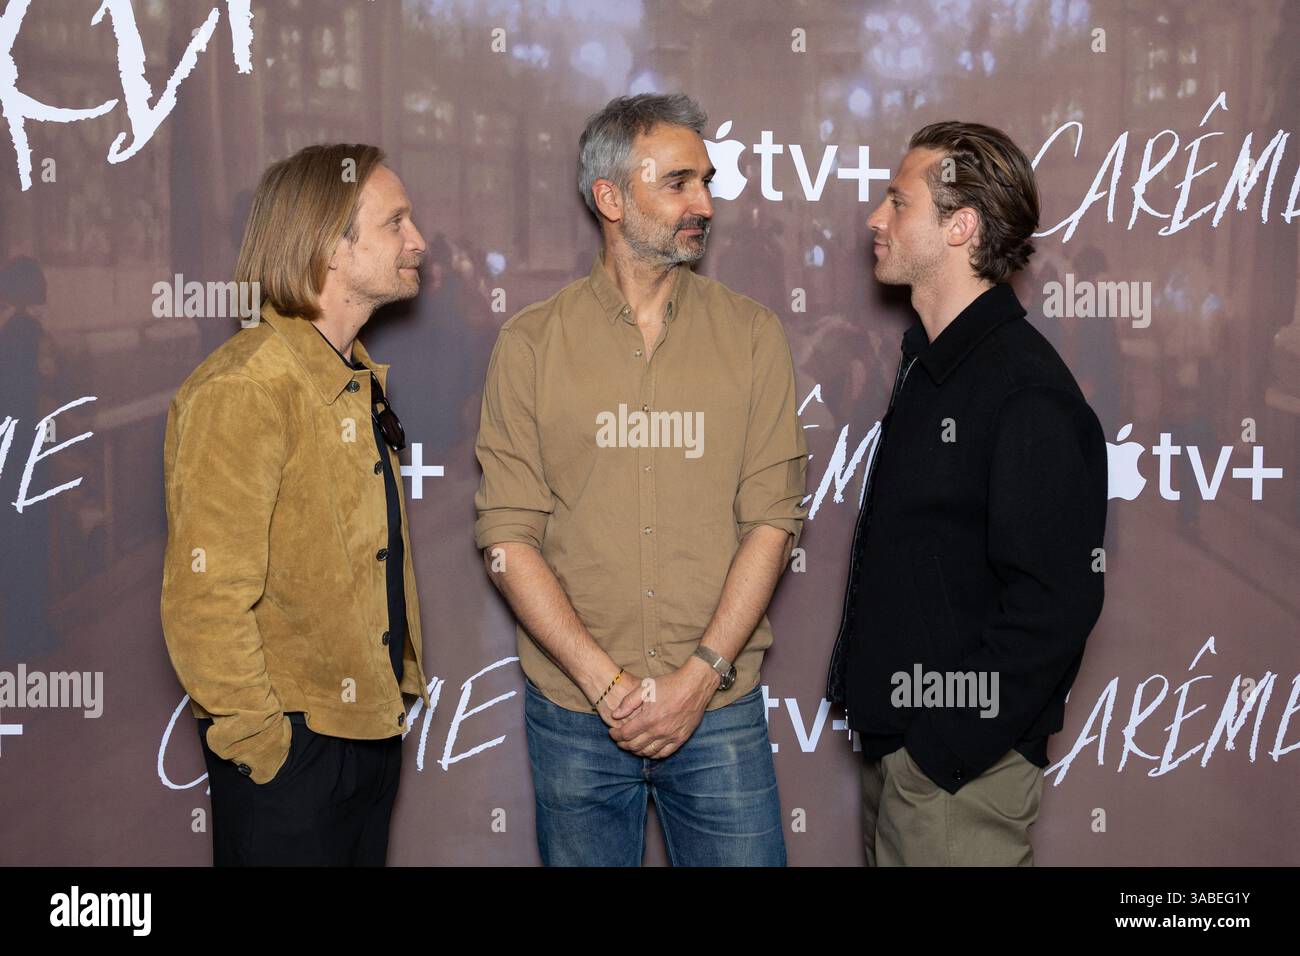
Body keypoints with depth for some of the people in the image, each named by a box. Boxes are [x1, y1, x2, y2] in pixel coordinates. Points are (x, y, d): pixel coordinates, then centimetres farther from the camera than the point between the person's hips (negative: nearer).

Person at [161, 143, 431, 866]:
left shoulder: (357, 378, 10)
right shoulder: (241, 391, -20)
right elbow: (206, 603, -22)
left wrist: (398, 690, 14)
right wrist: (260, 744, -17)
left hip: (373, 721, 8)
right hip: (294, 746, -8)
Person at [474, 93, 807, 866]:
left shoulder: (751, 334, 2)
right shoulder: (531, 344, 0)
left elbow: (773, 519, -3)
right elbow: (508, 540, -4)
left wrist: (698, 677, -12)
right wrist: (607, 683, -12)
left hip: (722, 710, 0)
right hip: (574, 714, 0)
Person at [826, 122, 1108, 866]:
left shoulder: (1029, 392, -19)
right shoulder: (929, 365, 10)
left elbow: (1057, 600, -23)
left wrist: (949, 745, -20)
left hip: (961, 762, -9)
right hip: (894, 742, 9)